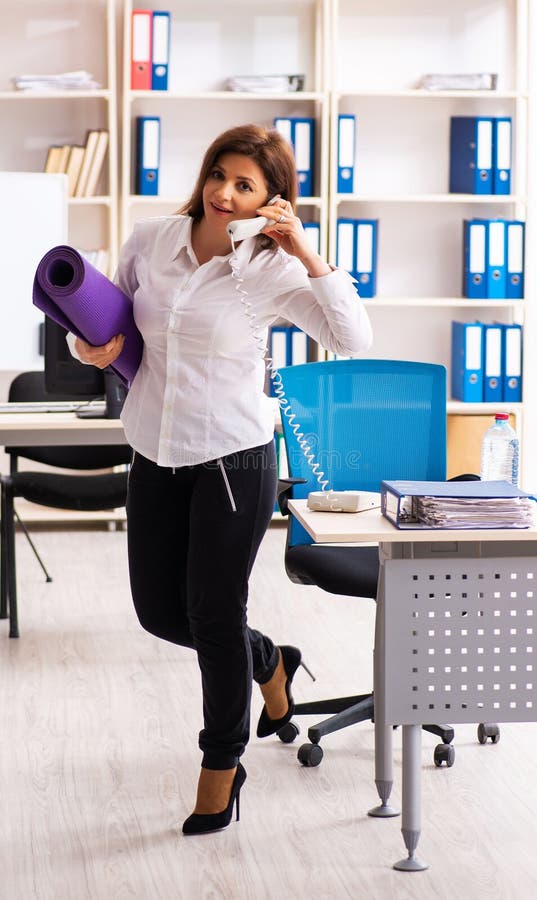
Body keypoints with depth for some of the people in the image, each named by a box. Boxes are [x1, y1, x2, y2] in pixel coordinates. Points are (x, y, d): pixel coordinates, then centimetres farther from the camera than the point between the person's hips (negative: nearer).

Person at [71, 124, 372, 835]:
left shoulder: (272, 269, -10)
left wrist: (304, 253, -23)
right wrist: (96, 347, -6)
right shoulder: (149, 240, 0)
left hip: (234, 457, -5)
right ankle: (269, 664, 42)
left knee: (213, 612, 3)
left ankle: (221, 768, 24)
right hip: (156, 455, 5)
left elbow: (354, 340, -19)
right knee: (159, 611, 12)